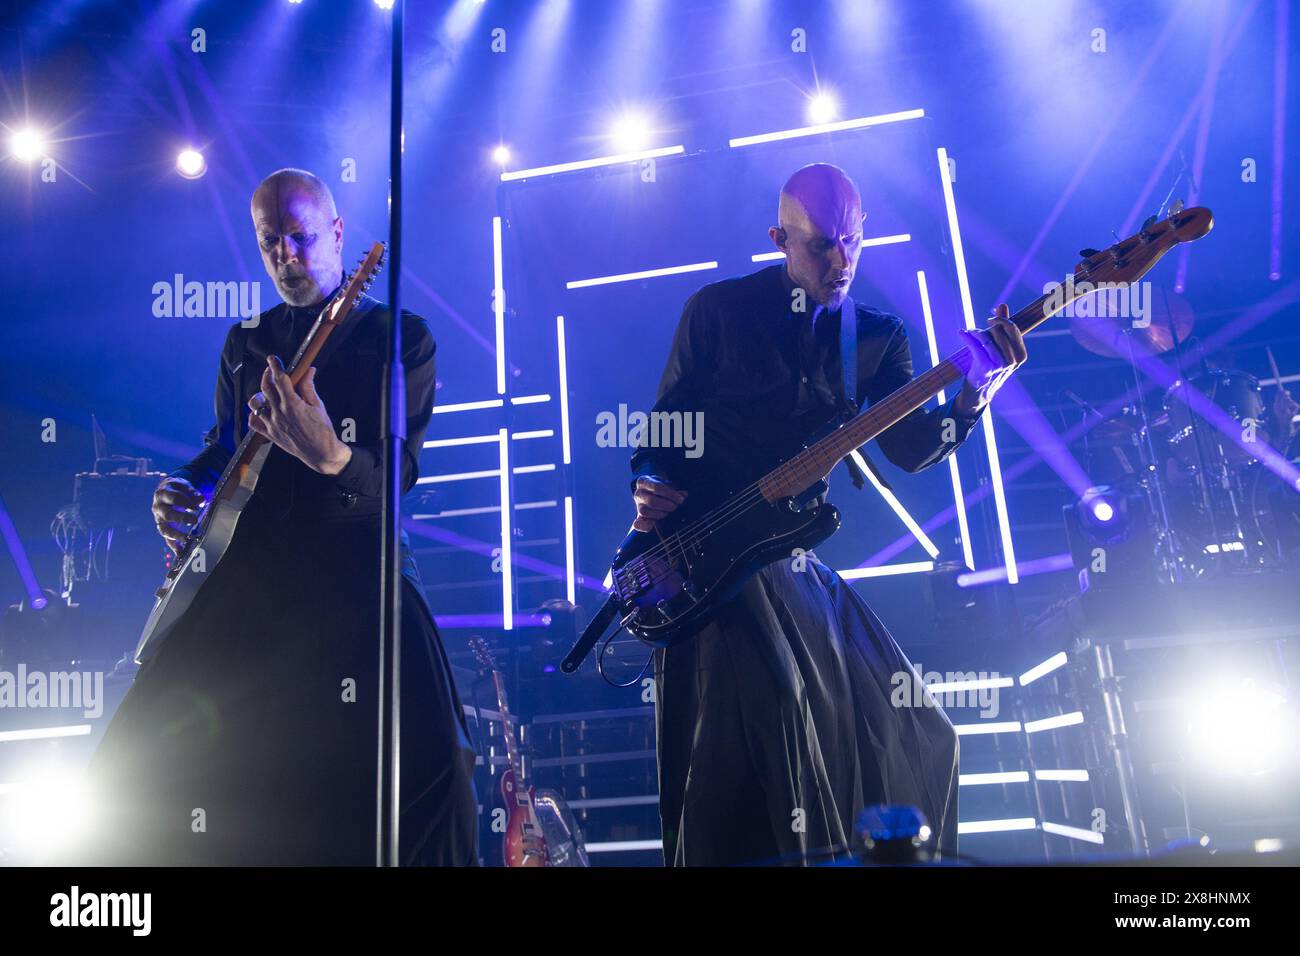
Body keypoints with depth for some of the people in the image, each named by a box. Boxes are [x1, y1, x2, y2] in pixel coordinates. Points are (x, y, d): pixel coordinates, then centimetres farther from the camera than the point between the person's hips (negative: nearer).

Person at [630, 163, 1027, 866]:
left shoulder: (877, 337, 8)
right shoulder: (718, 308, 1)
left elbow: (909, 447, -5)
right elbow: (664, 421, 4)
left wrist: (973, 397, -23)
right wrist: (649, 486, -16)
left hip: (797, 565, 5)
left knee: (913, 735, 7)